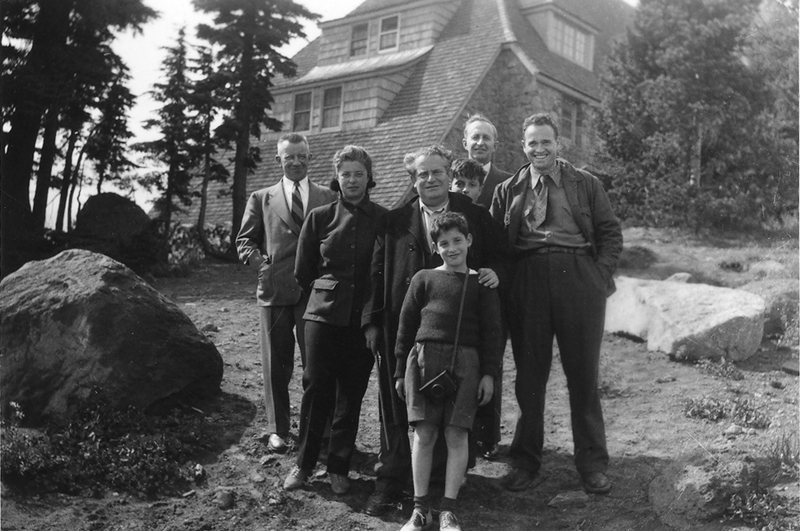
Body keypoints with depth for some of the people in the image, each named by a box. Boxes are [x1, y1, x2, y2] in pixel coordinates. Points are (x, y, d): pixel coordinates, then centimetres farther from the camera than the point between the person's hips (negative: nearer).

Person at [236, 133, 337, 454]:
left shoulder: (329, 198, 10)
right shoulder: (261, 199, 12)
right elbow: (244, 240, 11)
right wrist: (260, 263, -6)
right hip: (275, 291, 1)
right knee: (276, 364, 7)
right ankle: (277, 430, 18)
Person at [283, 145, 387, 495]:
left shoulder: (383, 220, 1)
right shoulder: (320, 217, 3)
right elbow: (303, 272, 11)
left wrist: (368, 303, 8)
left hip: (363, 319, 0)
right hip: (324, 315, 0)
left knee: (351, 395, 5)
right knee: (316, 389, 1)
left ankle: (339, 469, 18)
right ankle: (304, 464, 16)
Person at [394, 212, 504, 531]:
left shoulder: (481, 283, 10)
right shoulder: (423, 279, 10)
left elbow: (492, 331, 9)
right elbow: (406, 326, 12)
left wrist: (489, 373, 1)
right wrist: (400, 372, 10)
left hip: (465, 362, 0)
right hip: (424, 358, 0)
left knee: (457, 435, -2)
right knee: (424, 433, -1)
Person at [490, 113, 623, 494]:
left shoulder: (585, 184, 9)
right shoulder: (508, 191, 13)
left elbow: (610, 232, 8)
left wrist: (601, 276, -4)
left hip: (578, 280, -1)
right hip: (527, 282, 1)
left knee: (583, 374, 4)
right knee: (529, 373, 6)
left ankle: (592, 463, 16)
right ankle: (525, 460, 18)